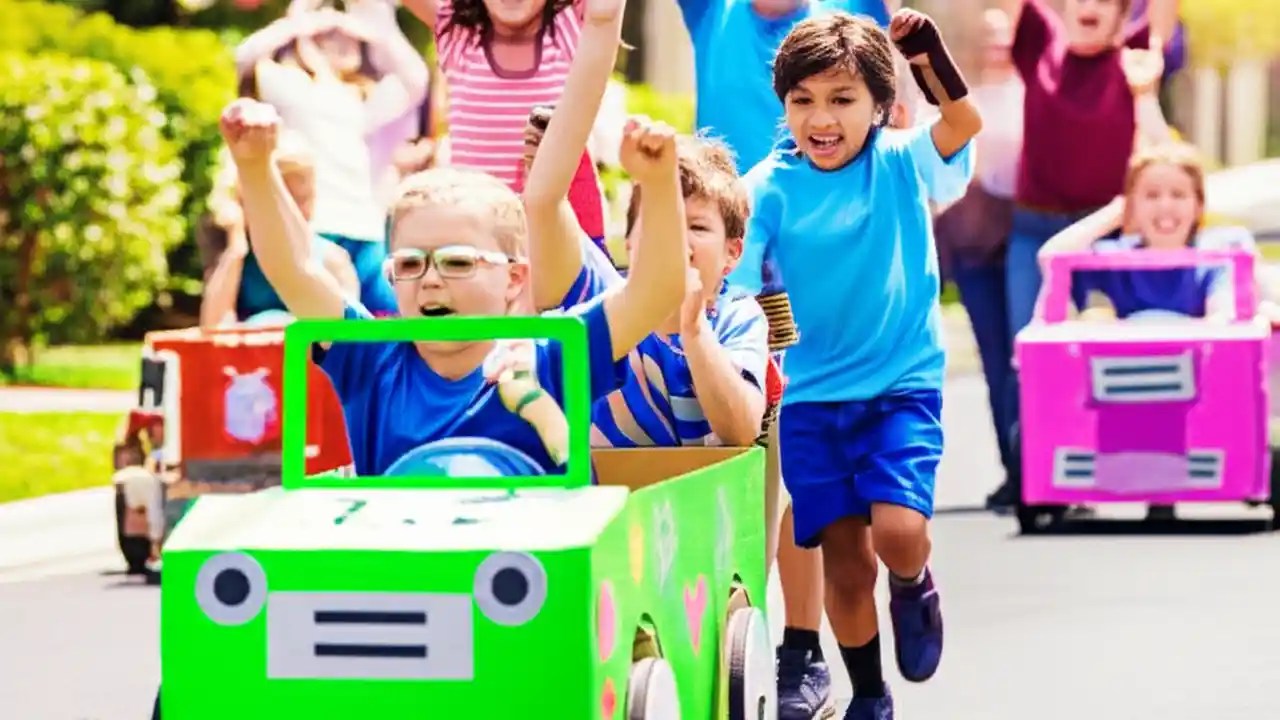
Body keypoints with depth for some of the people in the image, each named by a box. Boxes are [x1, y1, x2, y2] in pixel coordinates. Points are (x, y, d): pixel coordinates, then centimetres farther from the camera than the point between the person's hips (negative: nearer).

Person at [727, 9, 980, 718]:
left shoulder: (903, 162, -7)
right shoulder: (770, 188, -7)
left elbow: (963, 122, -26)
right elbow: (727, 282, -10)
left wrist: (928, 54, -43)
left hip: (901, 385, -1)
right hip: (810, 396, 1)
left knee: (898, 532, -19)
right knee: (845, 561, 3)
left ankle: (914, 588, 18)